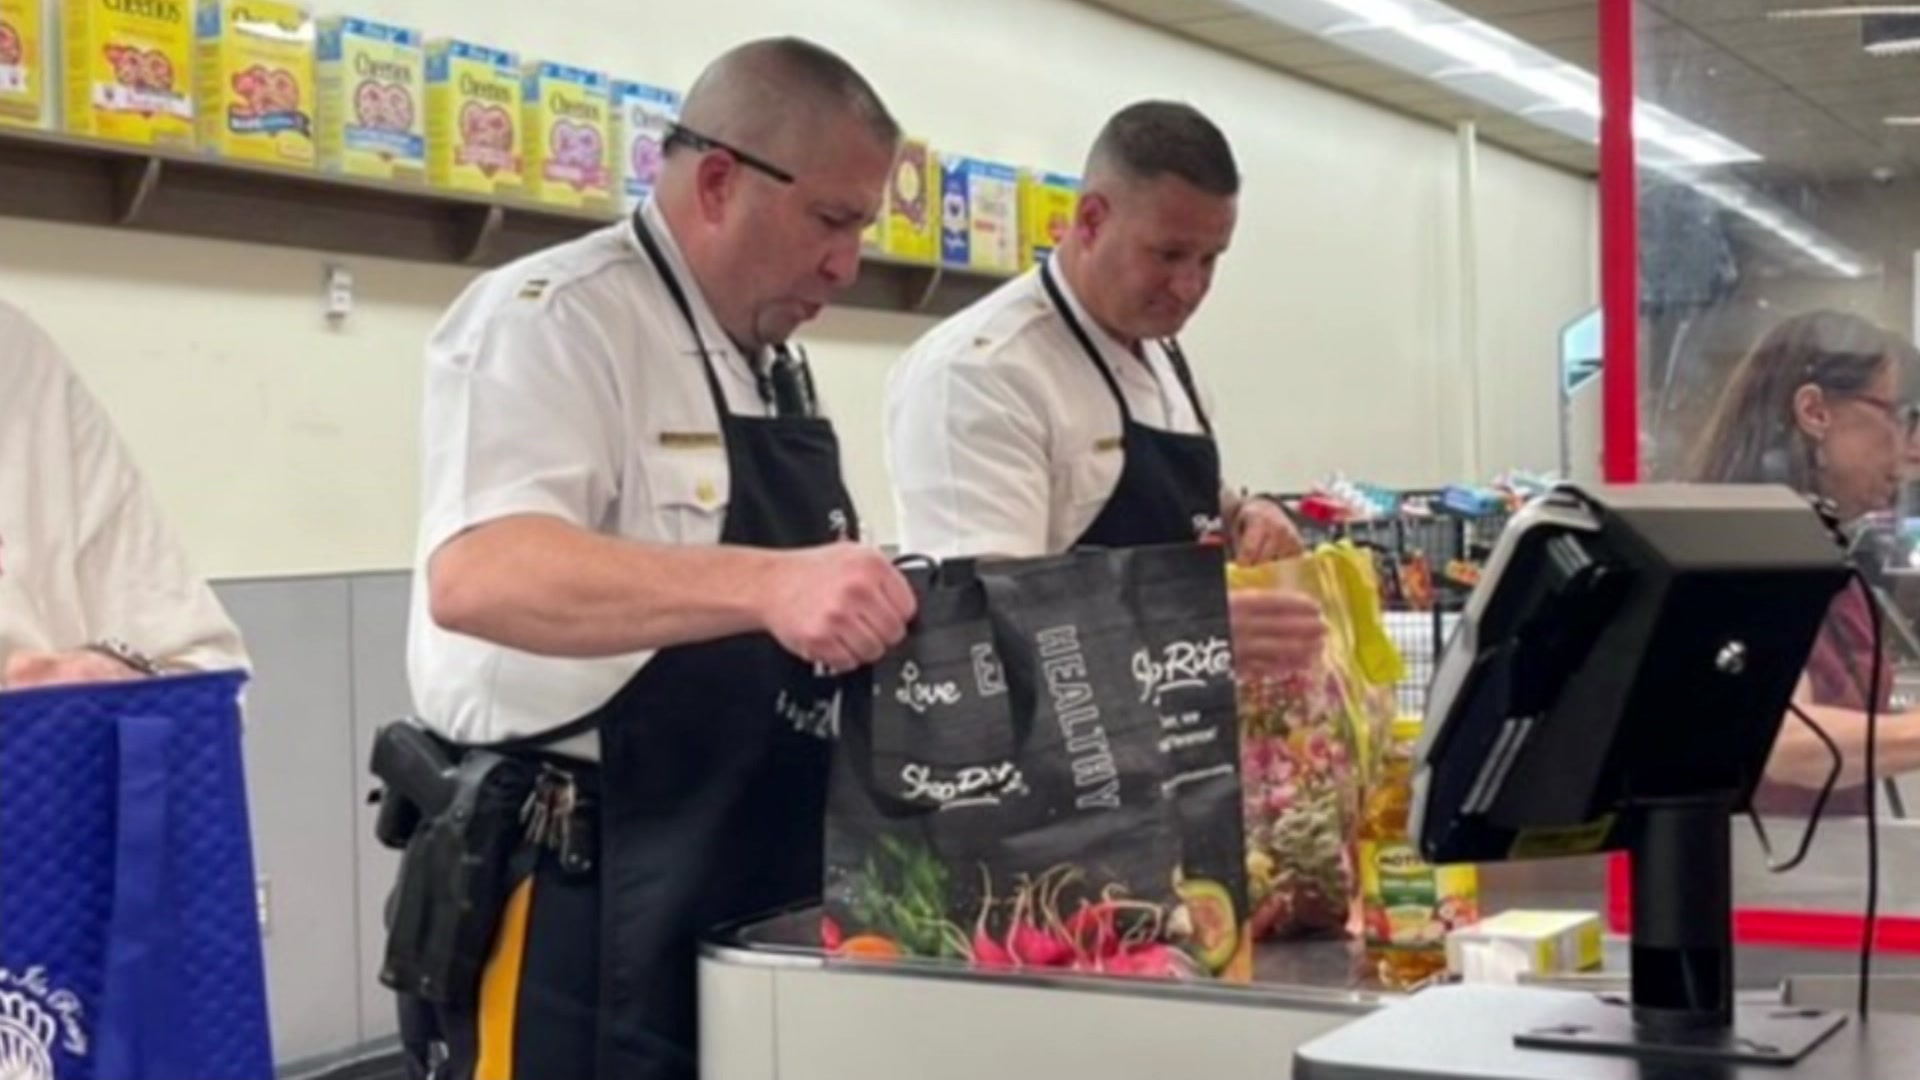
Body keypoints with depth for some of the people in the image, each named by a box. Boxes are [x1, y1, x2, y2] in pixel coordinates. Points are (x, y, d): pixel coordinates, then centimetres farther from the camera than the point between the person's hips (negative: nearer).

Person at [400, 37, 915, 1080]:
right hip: (585, 911, -8)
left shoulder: (775, 363, 13)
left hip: (757, 903, 9)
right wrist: (765, 584, -40)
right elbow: (477, 578, -30)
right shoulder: (552, 320, -14)